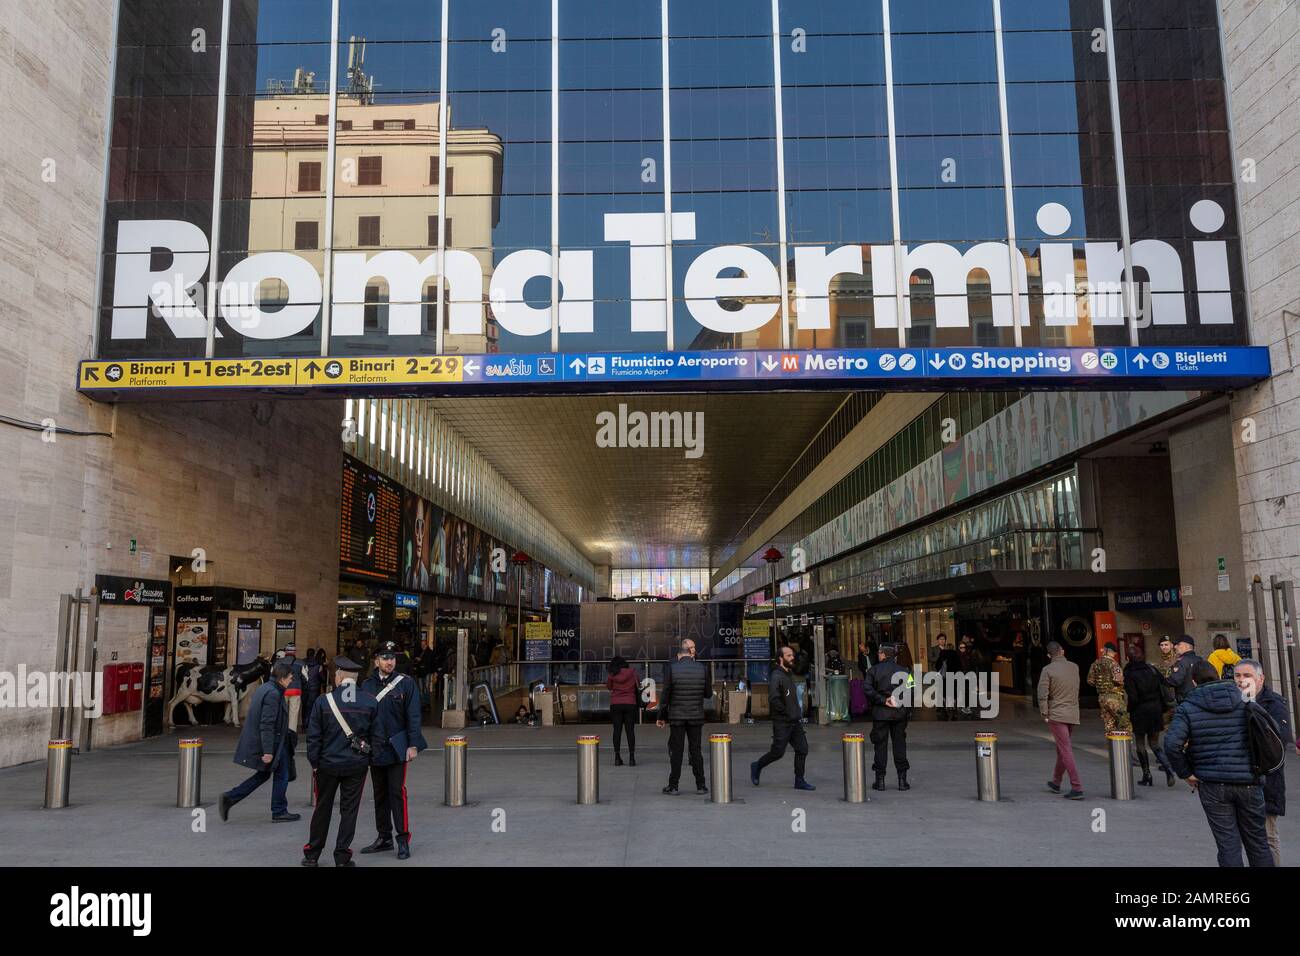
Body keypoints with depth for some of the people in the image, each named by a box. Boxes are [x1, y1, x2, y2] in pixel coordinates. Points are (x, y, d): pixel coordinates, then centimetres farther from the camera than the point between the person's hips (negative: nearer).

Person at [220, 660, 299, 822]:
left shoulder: (263, 689, 10)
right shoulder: (273, 694, -20)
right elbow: (267, 725, -25)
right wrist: (268, 751, -24)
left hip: (253, 741, 10)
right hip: (270, 743, -10)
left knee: (263, 774, 19)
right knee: (281, 774, 6)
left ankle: (229, 798, 11)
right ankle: (279, 812, 15)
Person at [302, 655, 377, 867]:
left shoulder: (323, 701, -8)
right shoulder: (370, 702, -5)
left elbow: (313, 735, -5)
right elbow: (375, 735, 0)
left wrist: (314, 762, 4)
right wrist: (369, 759, 11)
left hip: (328, 764, 0)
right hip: (357, 765, 0)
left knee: (322, 809, 14)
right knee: (349, 810, 8)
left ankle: (311, 855, 24)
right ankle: (342, 857, 11)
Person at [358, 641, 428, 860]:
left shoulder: (406, 683, -4)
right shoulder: (367, 685, 5)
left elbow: (413, 716, -5)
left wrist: (413, 745, -10)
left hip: (397, 748, -4)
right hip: (375, 749, 4)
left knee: (397, 792, -6)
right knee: (380, 794, 12)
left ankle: (403, 840, 1)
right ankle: (384, 837, 23)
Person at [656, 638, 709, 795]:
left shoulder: (672, 668, -10)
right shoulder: (702, 668, -4)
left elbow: (665, 694, -7)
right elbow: (707, 693, 3)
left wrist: (661, 717, 2)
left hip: (677, 716, -2)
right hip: (696, 716, 2)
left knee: (676, 750, 6)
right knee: (696, 749, 11)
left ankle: (673, 786, 9)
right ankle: (700, 785, 13)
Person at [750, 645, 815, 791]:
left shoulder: (789, 675, 15)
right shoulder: (776, 676, -15)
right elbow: (773, 700, -23)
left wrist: (798, 714, 11)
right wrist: (787, 712, -17)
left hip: (795, 721, 8)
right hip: (782, 722, -8)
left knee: (802, 749, 3)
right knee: (778, 752, -3)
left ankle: (799, 781, 10)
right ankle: (757, 767, 20)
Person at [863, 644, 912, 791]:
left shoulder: (874, 670, -3)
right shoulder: (903, 670, 2)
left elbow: (867, 689, -14)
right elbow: (912, 689, -6)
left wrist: (882, 700, -11)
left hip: (880, 713, -1)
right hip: (899, 713, 1)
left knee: (880, 745, 5)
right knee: (900, 744, 8)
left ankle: (880, 780, 7)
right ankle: (902, 780, 8)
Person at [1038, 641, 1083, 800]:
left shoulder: (1048, 670, -10)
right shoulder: (1074, 667, 4)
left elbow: (1042, 694, -12)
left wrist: (1044, 714, -3)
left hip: (1056, 715, -5)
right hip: (1073, 714, 5)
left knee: (1066, 751, -6)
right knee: (1062, 749, 18)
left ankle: (1077, 788, -12)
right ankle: (1056, 782, 31)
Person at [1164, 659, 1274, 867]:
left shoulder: (1187, 708, -3)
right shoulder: (1245, 702, 5)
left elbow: (1172, 744, -15)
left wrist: (1186, 773, -3)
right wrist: (1257, 768, 13)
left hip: (1212, 785, -2)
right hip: (1248, 782, 2)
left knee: (1228, 844, 4)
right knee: (1258, 842, 15)